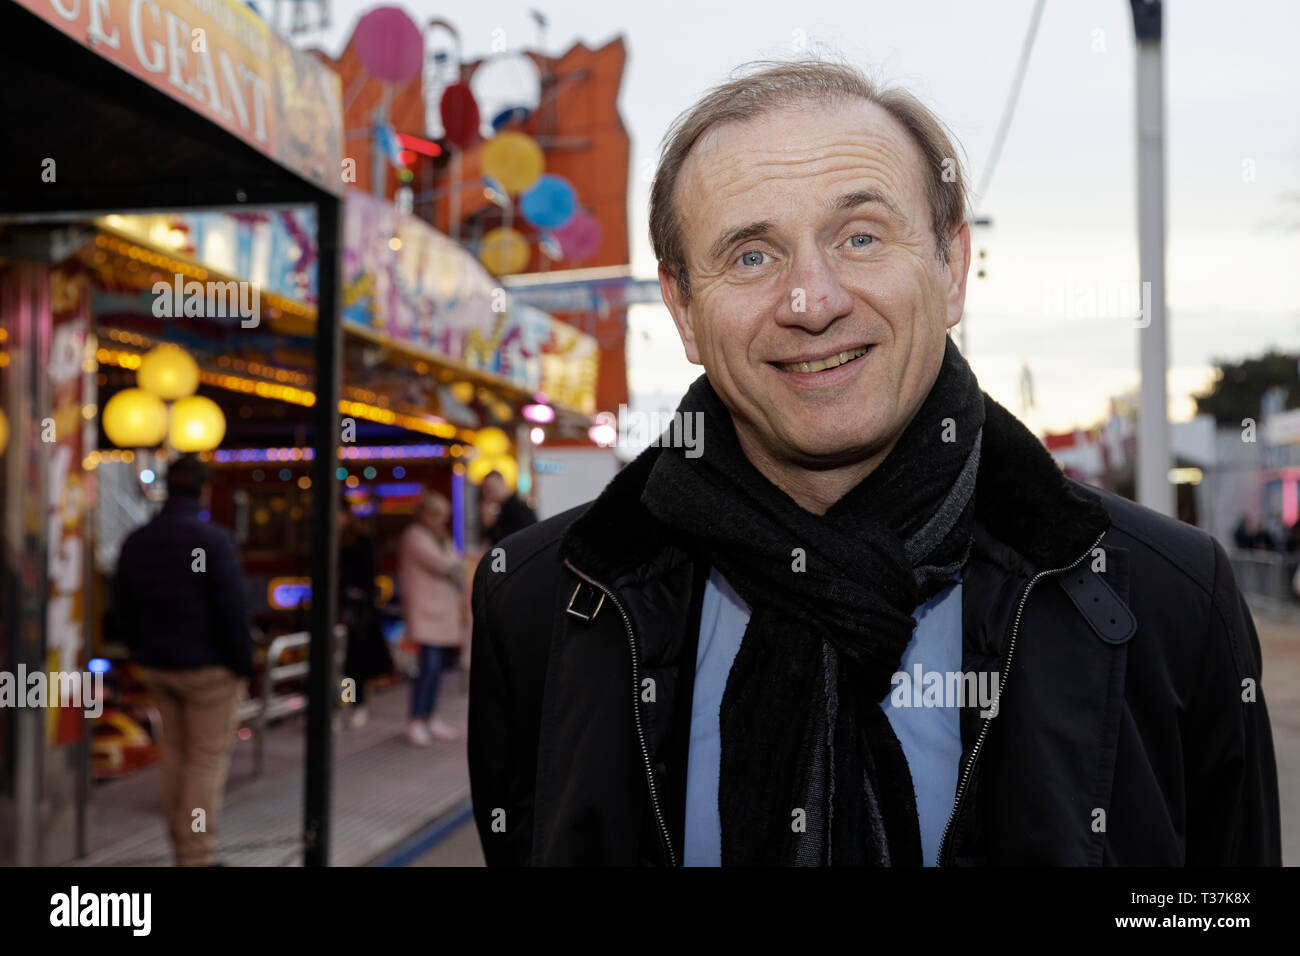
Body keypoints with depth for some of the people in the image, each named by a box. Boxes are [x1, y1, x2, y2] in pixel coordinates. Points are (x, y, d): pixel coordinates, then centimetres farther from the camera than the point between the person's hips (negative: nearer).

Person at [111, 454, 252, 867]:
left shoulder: (136, 540, 3)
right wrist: (243, 662, -7)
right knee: (209, 759, 3)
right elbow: (233, 609, -19)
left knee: (176, 753, 17)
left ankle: (182, 847, 24)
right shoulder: (212, 540, -17)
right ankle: (197, 855, 5)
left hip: (157, 665, 6)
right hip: (207, 667, -6)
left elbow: (122, 608, 8)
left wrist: (143, 654, 18)